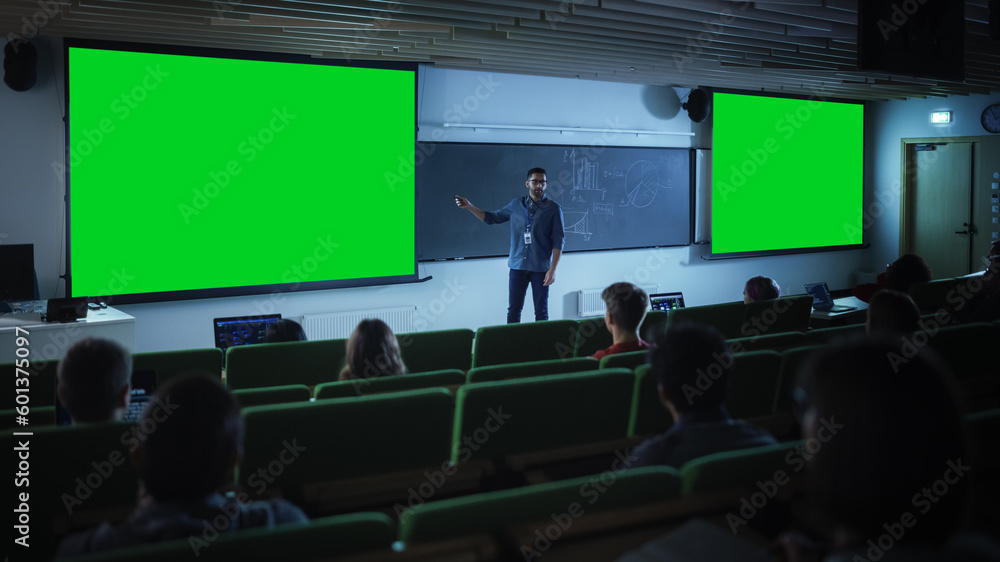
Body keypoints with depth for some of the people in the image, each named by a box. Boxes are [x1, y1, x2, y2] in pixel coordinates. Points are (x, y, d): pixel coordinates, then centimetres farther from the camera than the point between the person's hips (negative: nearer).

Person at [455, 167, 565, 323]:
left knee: (541, 312, 3)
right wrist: (469, 206, 9)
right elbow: (492, 218, 19)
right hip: (518, 266, 3)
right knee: (513, 310, 3)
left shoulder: (553, 208, -2)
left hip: (540, 269, -3)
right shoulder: (516, 204, 8)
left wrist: (553, 269, -12)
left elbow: (558, 241, -5)